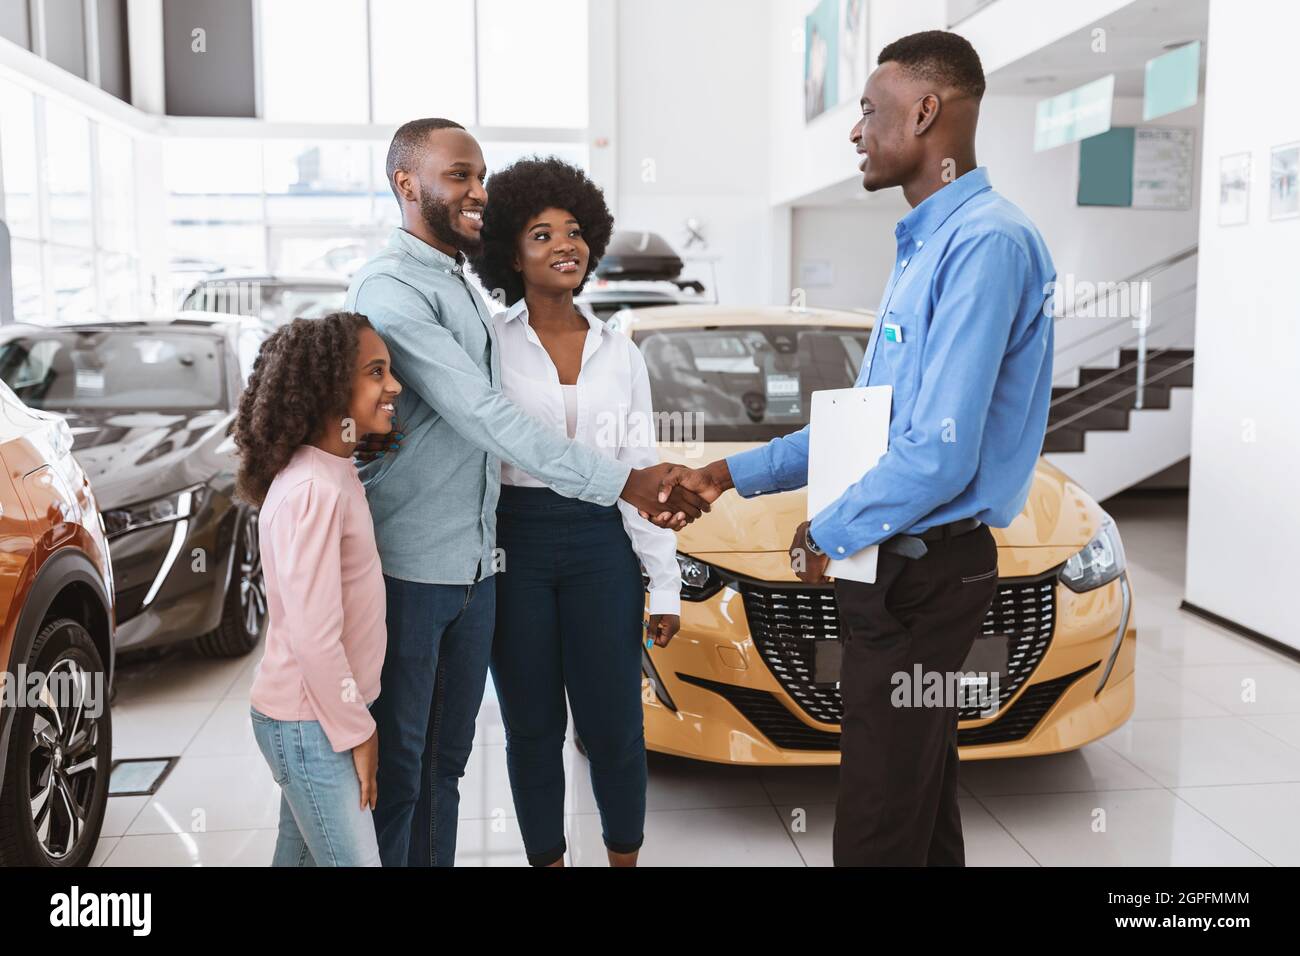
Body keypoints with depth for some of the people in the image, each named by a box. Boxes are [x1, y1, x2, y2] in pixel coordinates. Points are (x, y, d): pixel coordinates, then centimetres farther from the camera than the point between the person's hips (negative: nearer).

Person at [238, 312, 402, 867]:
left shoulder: (333, 472, 6)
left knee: (301, 853, 19)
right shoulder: (313, 489, -24)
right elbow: (314, 637, -24)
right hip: (311, 725, -9)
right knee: (354, 857, 2)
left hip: (312, 715, 9)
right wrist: (357, 732, -14)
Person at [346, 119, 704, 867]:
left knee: (446, 761, 17)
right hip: (407, 573, -8)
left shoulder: (463, 287, 16)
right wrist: (623, 483, -24)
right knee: (396, 771, 3)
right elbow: (485, 416, -22)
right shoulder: (391, 287, -14)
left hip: (474, 567, 8)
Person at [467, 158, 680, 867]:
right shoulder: (490, 343, 0)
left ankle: (625, 857, 25)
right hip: (515, 543, -1)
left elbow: (640, 472, 7)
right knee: (533, 727, 8)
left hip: (600, 544, 2)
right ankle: (546, 858, 27)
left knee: (614, 727, 4)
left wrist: (664, 584, 4)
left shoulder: (620, 354, 7)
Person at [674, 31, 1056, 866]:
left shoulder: (986, 243, -17)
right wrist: (737, 473, 15)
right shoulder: (925, 246, 16)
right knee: (920, 802, 20)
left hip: (925, 571, -10)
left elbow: (941, 454, -24)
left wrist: (828, 534, -9)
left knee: (879, 825, 1)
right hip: (903, 562, 10)